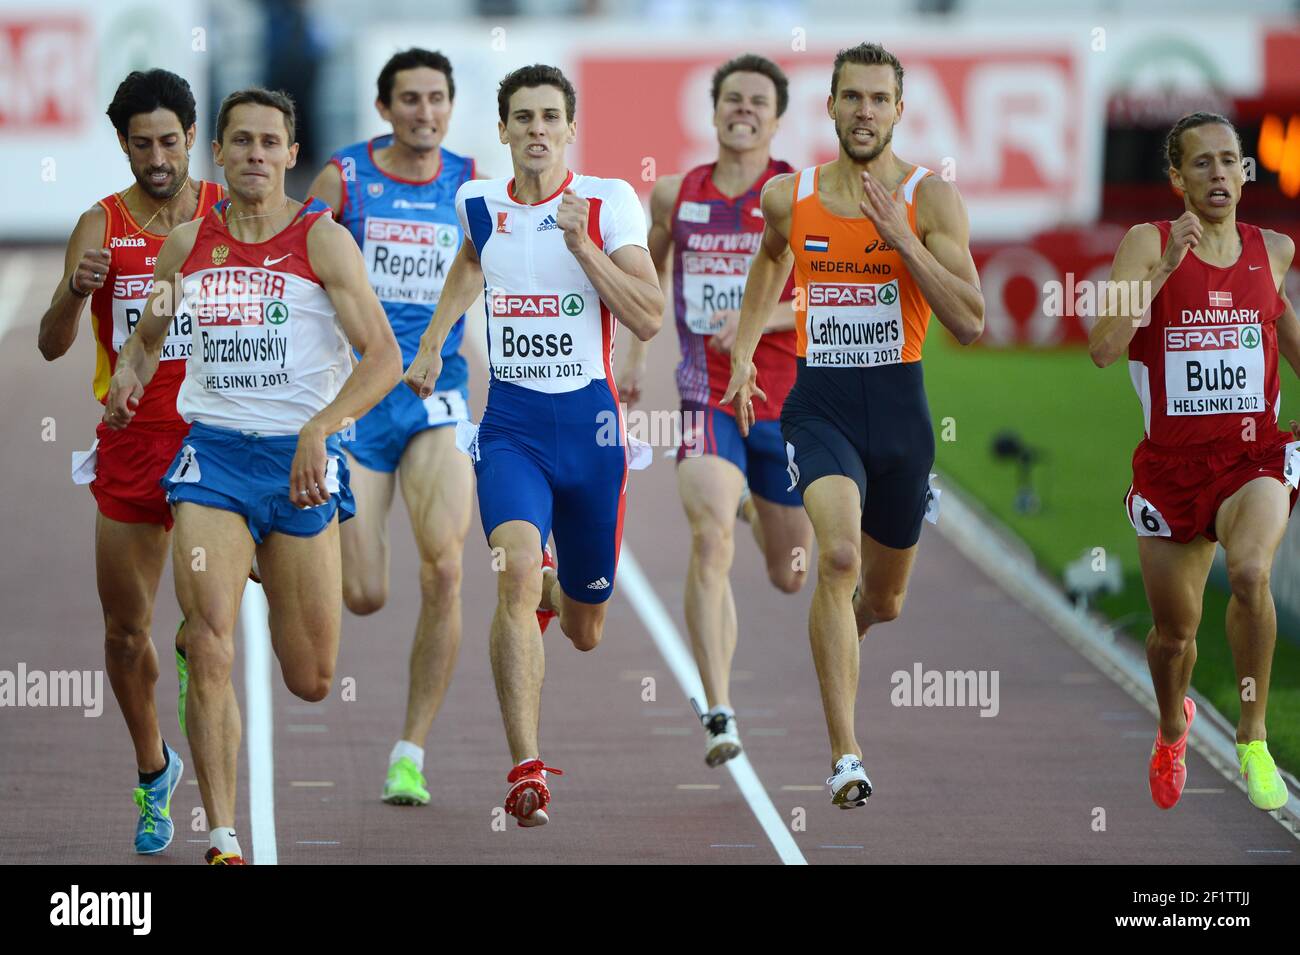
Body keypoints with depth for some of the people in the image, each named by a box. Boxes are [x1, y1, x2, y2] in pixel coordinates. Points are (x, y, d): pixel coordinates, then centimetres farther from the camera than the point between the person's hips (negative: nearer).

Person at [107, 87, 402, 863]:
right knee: (212, 654, -16)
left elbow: (384, 356, -11)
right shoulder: (186, 245, 6)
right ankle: (223, 840, -11)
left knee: (312, 682, 8)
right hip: (213, 454, 1)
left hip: (300, 458, -1)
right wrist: (130, 373, 0)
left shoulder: (323, 241, -5)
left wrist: (319, 427, -26)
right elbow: (150, 334, 23)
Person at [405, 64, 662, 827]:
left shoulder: (609, 202, -5)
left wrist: (580, 243, -21)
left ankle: (556, 590, 53)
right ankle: (527, 770, -29)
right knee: (516, 570, -27)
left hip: (590, 421, 0)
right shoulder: (479, 205, 3)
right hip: (510, 425, 0)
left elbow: (649, 319, -14)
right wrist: (432, 343, 17)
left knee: (586, 631, 12)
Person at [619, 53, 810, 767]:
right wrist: (637, 353, 22)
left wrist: (757, 318, -24)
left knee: (789, 577, 15)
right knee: (711, 535, -26)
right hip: (707, 397, 0)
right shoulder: (675, 196, 4)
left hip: (786, 401, 0)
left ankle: (760, 510, 55)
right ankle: (719, 712, -28)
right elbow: (650, 269, 25)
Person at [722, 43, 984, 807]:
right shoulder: (790, 197, 2)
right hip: (820, 405, -1)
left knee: (884, 599, 15)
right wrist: (744, 349, 18)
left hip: (899, 408, 1)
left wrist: (902, 237, -20)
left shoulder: (931, 199, -6)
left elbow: (971, 323, -14)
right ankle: (846, 756, -25)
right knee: (839, 557, -26)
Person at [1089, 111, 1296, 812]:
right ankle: (1173, 728, 47)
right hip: (1172, 460, 0)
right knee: (1174, 630, 12)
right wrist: (1165, 265, -24)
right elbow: (1103, 348, -19)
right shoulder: (1148, 243, -6)